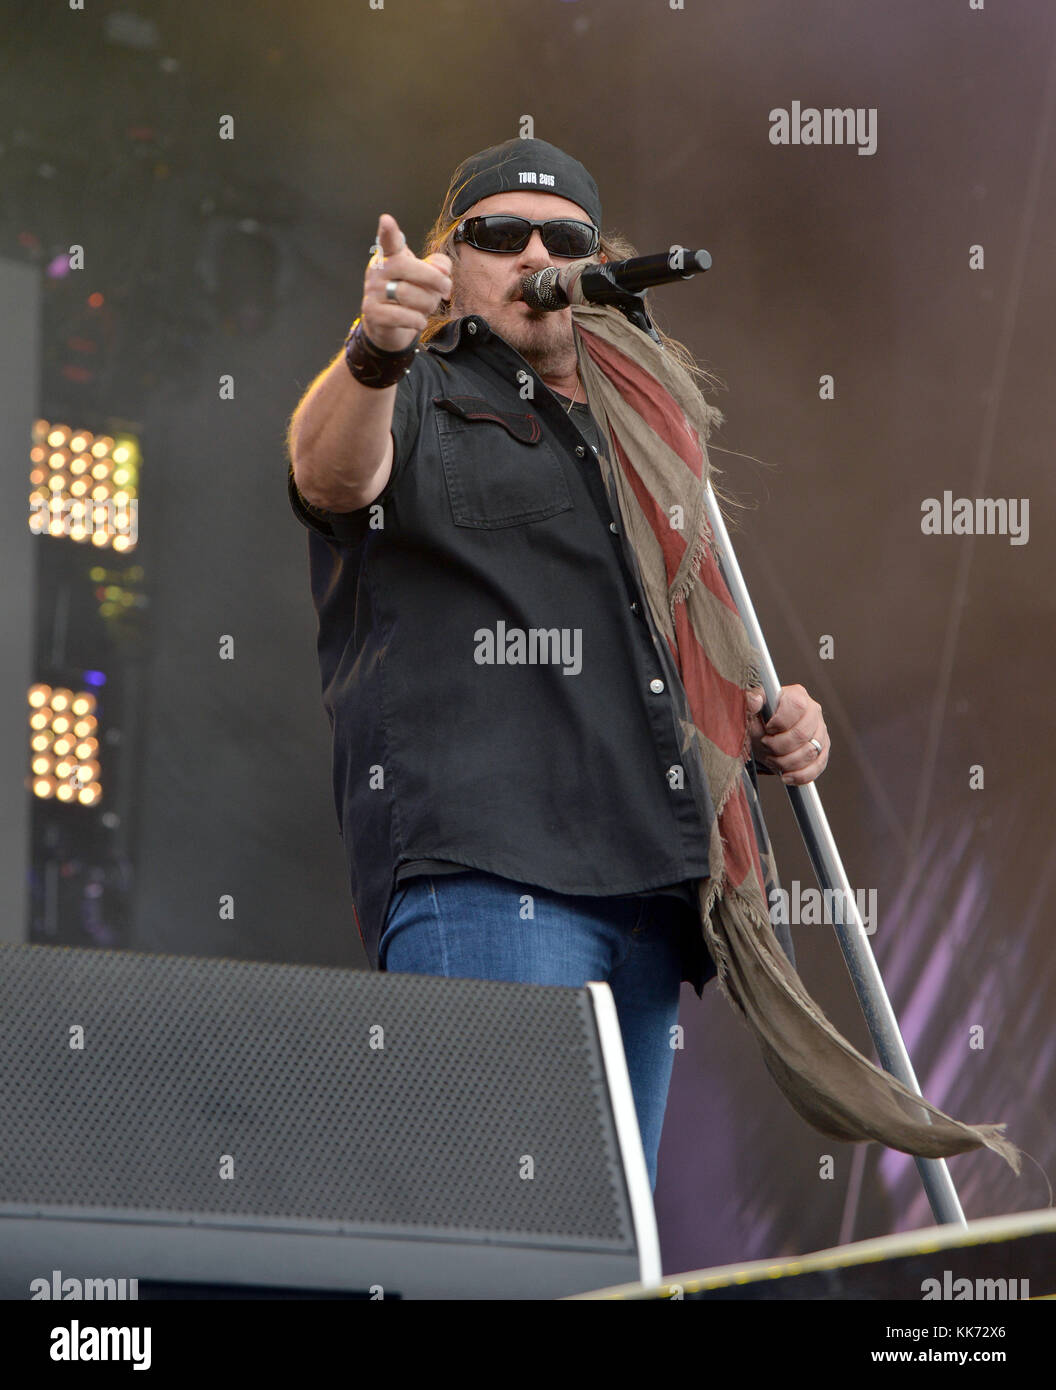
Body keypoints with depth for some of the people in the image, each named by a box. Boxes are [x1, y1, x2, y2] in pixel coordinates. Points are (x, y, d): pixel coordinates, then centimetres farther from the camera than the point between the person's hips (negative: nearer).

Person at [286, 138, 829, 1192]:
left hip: (643, 892, 7)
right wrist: (375, 351, -40)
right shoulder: (415, 405, 7)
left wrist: (773, 719, 14)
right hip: (479, 875, -7)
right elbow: (332, 471, -18)